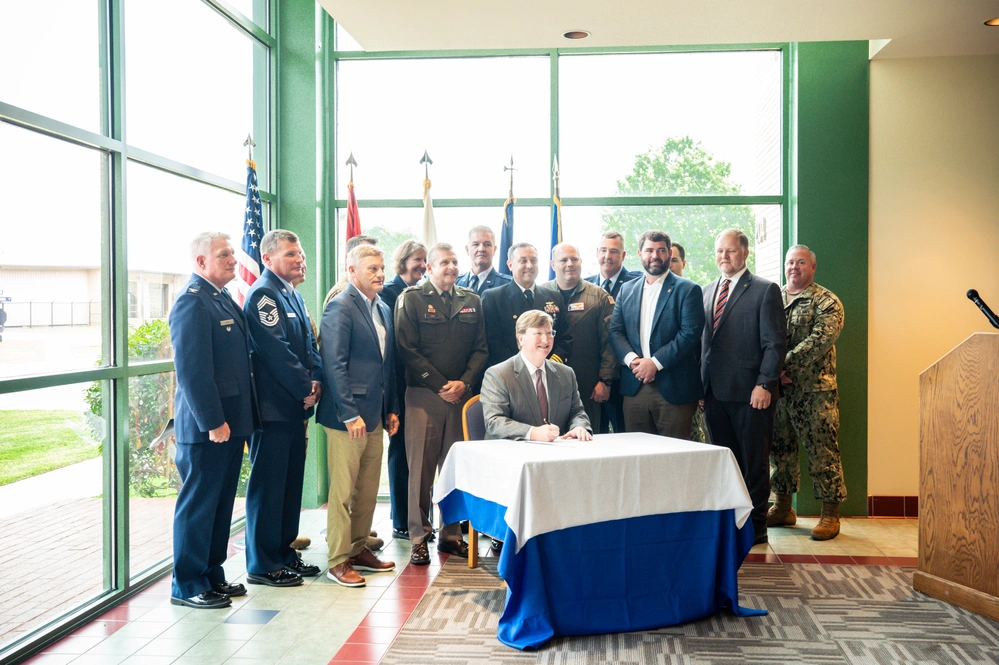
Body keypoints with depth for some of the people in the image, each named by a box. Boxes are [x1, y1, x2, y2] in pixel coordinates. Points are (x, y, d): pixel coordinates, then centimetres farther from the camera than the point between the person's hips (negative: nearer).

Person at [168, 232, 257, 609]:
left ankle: (212, 575, 28)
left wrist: (245, 418, 17)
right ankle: (187, 586, 13)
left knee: (221, 503, 16)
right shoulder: (192, 302, -14)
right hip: (205, 427, -9)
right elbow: (191, 369, -21)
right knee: (197, 505, 1)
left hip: (230, 422, 9)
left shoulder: (224, 300, 15)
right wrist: (213, 422, -22)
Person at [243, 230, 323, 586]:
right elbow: (277, 352, -20)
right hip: (272, 406, -9)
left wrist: (315, 379, -3)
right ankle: (262, 566, 9)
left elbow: (309, 343, 14)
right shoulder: (262, 295, -13)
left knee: (291, 481, 15)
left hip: (295, 406, 9)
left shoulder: (293, 295, 16)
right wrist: (305, 390, -14)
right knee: (267, 486, -1)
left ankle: (284, 554, 26)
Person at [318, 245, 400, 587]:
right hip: (347, 415, -8)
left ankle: (359, 549, 26)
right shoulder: (340, 307, -10)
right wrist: (350, 414, -19)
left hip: (375, 415, 8)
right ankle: (338, 561, 10)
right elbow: (334, 365, -16)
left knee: (368, 489, 14)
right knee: (342, 491, 0)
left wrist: (392, 409, 14)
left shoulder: (384, 310, 15)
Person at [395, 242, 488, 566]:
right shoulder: (411, 299, 1)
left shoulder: (472, 301, 13)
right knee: (421, 468, -1)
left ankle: (452, 534, 18)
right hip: (423, 395, -3)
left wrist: (464, 383, -6)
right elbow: (407, 350, -5)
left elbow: (480, 349, 10)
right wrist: (440, 385, -10)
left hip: (462, 395, 3)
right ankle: (419, 538, 9)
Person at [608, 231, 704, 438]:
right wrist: (631, 359, -10)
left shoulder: (687, 290, 1)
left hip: (672, 389, -4)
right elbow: (615, 331, 9)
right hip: (634, 388, 4)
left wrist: (655, 363, -15)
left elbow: (690, 333, -10)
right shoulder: (627, 290, 15)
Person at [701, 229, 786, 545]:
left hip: (749, 392, -5)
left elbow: (774, 343, -7)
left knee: (754, 461, 5)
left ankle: (755, 525, 15)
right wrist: (700, 384, 8)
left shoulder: (765, 290, -2)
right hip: (714, 392, 5)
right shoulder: (707, 291, 16)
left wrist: (764, 384, -16)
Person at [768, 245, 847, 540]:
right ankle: (783, 507, 24)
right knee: (780, 448, 11)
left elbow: (819, 341, -15)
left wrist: (785, 364, -20)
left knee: (822, 450, -2)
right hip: (776, 388, 5)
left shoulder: (827, 302, -2)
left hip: (815, 389, -5)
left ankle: (831, 515, 7)